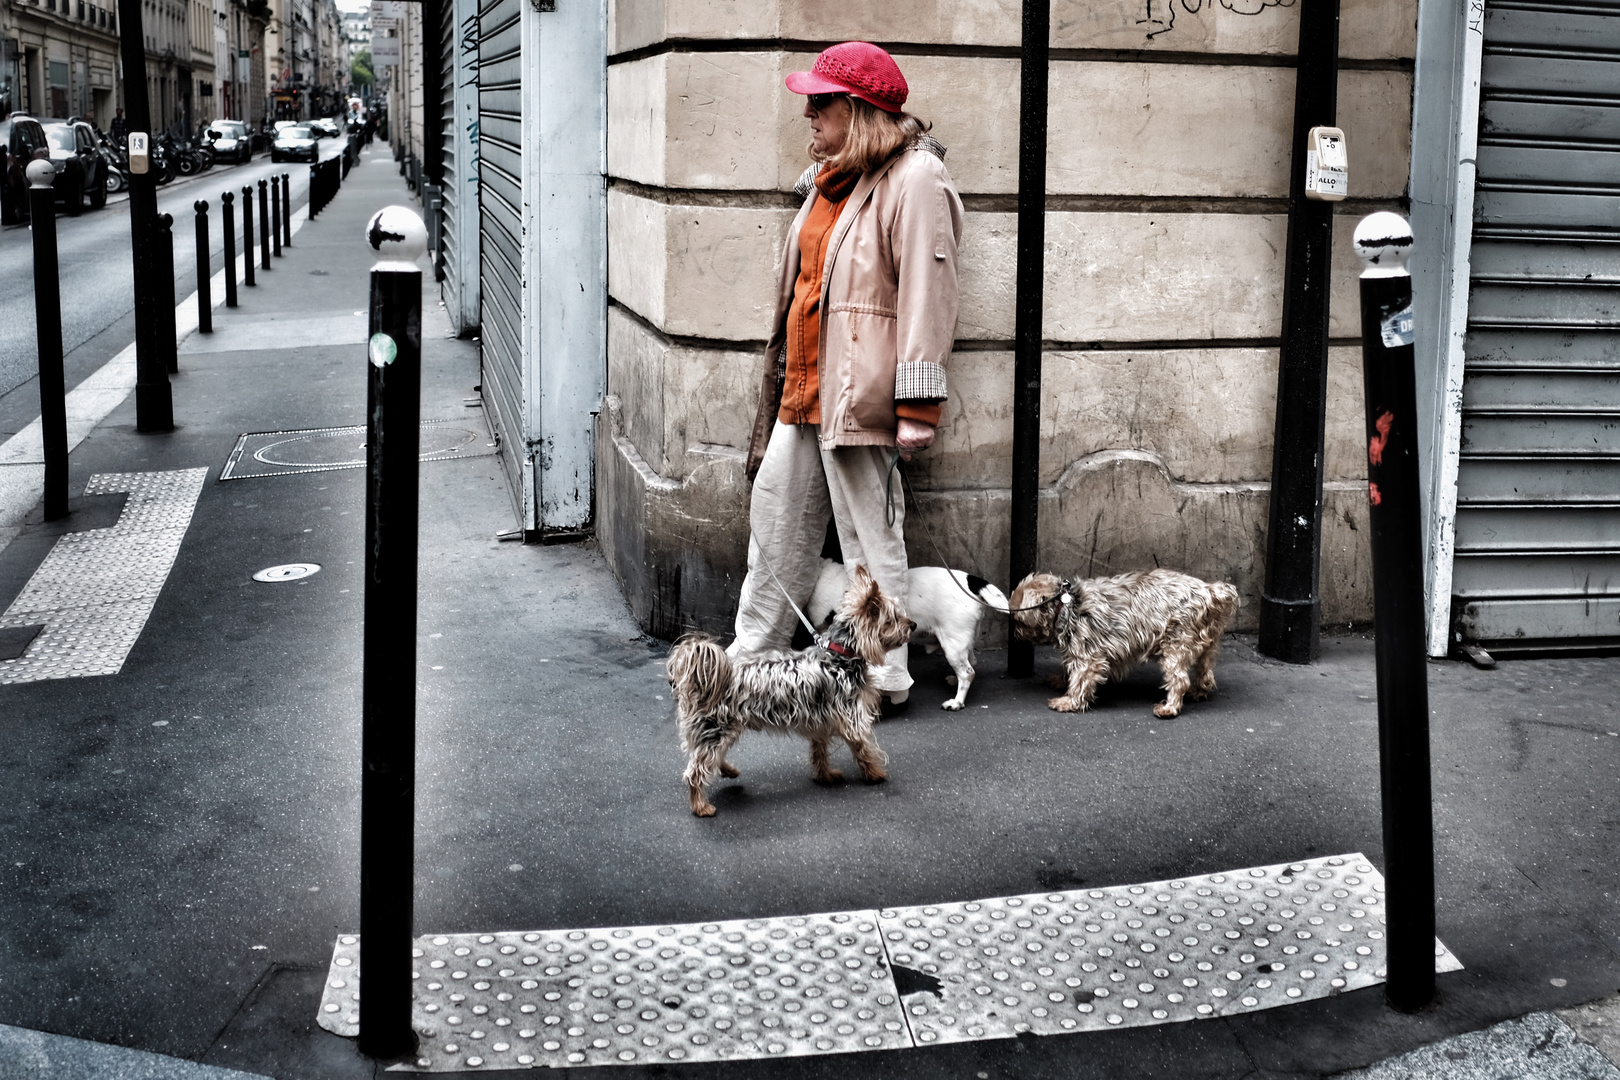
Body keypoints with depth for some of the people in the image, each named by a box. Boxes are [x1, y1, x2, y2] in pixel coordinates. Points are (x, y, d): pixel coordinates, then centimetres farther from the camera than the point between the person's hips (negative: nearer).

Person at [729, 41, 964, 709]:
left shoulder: (914, 179, -12)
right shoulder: (826, 180, 16)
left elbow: (928, 297, -17)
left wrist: (917, 406, -21)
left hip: (858, 395, -9)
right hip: (802, 391, 9)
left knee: (870, 539, -1)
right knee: (777, 527, 14)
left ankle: (883, 680, 10)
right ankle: (751, 659, 26)